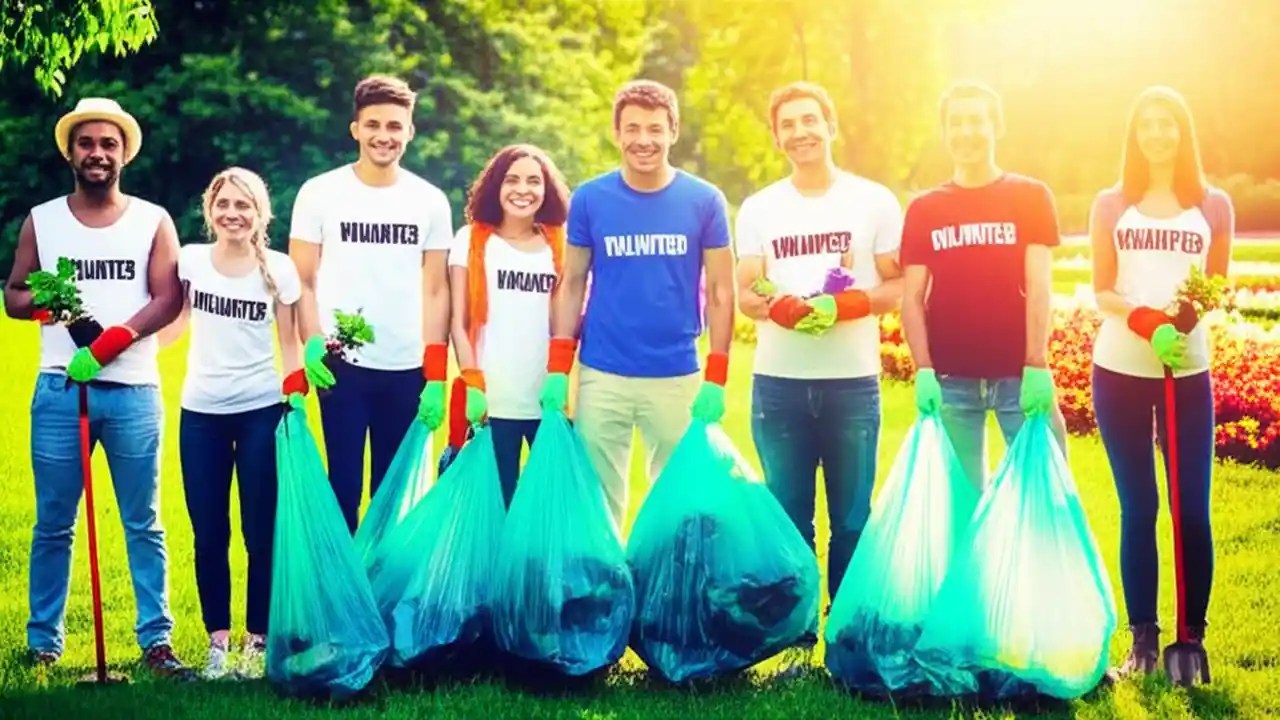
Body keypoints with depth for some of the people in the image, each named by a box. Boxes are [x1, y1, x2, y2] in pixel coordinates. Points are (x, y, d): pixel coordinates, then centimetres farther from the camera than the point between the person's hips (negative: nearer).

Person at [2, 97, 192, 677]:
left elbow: (168, 299, -3)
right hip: (58, 391, 1)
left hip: (133, 392, -1)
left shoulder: (153, 221, 6)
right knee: (53, 526, 5)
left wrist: (112, 340, -18)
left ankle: (156, 641, 7)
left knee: (143, 525, 3)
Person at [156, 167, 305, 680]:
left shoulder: (278, 269, -2)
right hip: (200, 412, 2)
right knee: (209, 535, 5)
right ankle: (218, 640, 15)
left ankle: (257, 641, 11)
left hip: (261, 411, -2)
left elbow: (290, 342, 4)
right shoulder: (190, 260, 2)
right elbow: (174, 321, 16)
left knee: (261, 533, 1)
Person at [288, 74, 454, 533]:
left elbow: (435, 291, 5)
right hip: (342, 365, -2)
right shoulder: (319, 193, 0)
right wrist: (312, 344, -15)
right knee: (344, 487, 3)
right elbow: (302, 281, 2)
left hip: (408, 370, 2)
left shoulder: (431, 202, 5)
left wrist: (436, 377, -1)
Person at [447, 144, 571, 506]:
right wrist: (473, 386, -8)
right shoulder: (471, 240, 3)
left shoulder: (559, 244, 10)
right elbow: (458, 322, 1)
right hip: (493, 399, -2)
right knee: (499, 502, 3)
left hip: (549, 400, 2)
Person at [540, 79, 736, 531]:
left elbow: (720, 291, 1)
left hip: (678, 378, 0)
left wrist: (716, 379, -5)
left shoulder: (704, 201, -1)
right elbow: (571, 284, 5)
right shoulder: (589, 199, 0)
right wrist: (557, 369, -1)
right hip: (601, 376, 1)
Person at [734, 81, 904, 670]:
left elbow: (899, 286, 2)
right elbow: (745, 294, 5)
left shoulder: (874, 201, 3)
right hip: (779, 384, 2)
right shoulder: (758, 209, 8)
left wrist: (844, 306, -16)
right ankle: (796, 636, 15)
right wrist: (778, 306, -18)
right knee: (789, 518, 6)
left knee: (852, 520, 3)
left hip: (852, 383, -1)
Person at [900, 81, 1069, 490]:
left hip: (1020, 374, -1)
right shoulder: (924, 209, 8)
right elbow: (912, 297, 4)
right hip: (950, 378, 1)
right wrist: (923, 370, -8)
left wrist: (1036, 366, -13)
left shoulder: (1030, 197, 3)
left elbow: (1039, 286, -4)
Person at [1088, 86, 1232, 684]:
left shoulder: (1214, 206, 4)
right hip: (1119, 370, 0)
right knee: (1137, 508, 5)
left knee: (1192, 509, -2)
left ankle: (1193, 637, 8)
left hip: (1188, 372, 0)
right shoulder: (1110, 205, 4)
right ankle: (1143, 639, 11)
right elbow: (1101, 292, 2)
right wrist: (1146, 321, -17)